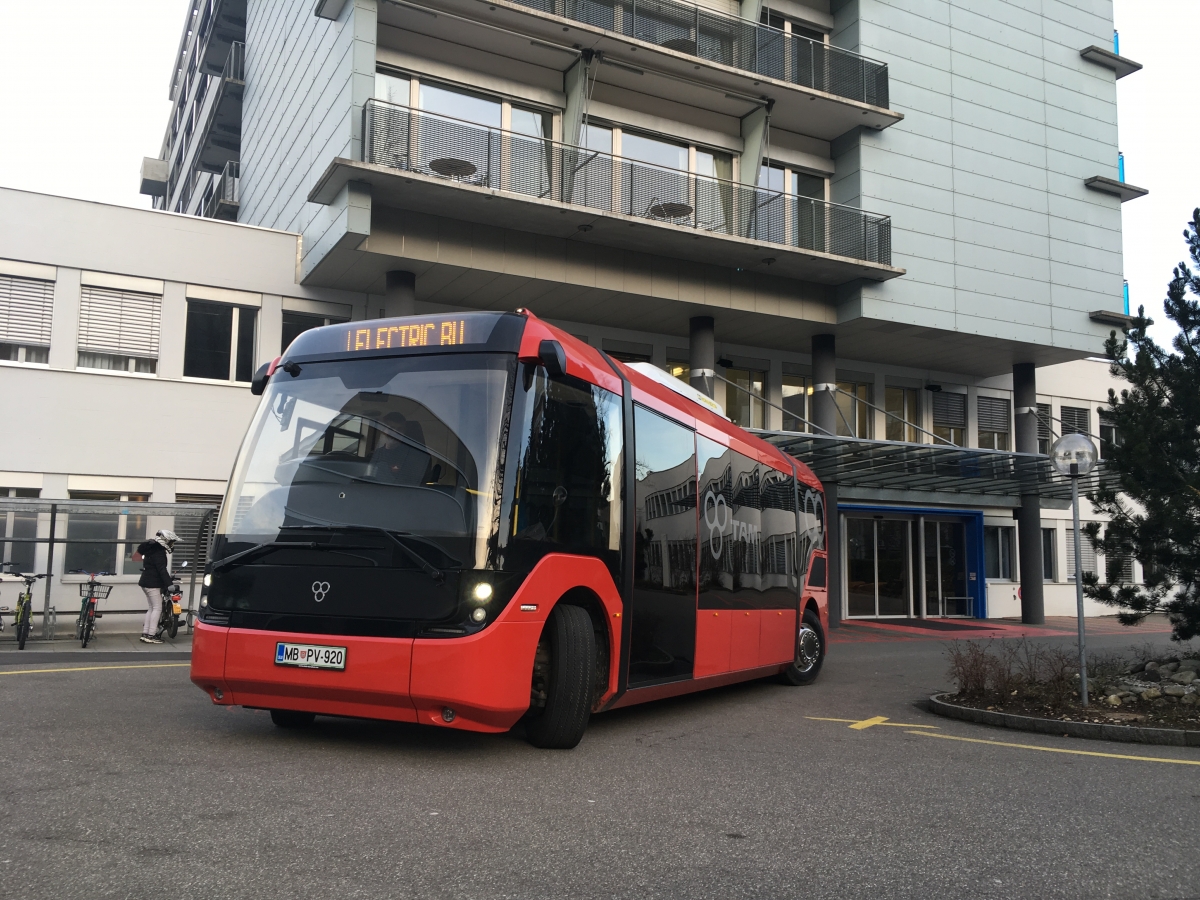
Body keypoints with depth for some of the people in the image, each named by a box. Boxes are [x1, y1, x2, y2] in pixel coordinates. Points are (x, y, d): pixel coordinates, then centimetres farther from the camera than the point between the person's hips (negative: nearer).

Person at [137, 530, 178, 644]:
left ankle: (145, 633, 14)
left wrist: (169, 579, 27)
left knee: (151, 608, 14)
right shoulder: (158, 552, -16)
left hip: (147, 582, 10)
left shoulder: (153, 548, 16)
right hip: (153, 584, -10)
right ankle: (151, 635, -9)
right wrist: (169, 584, -28)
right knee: (157, 608, -7)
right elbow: (162, 570, -24)